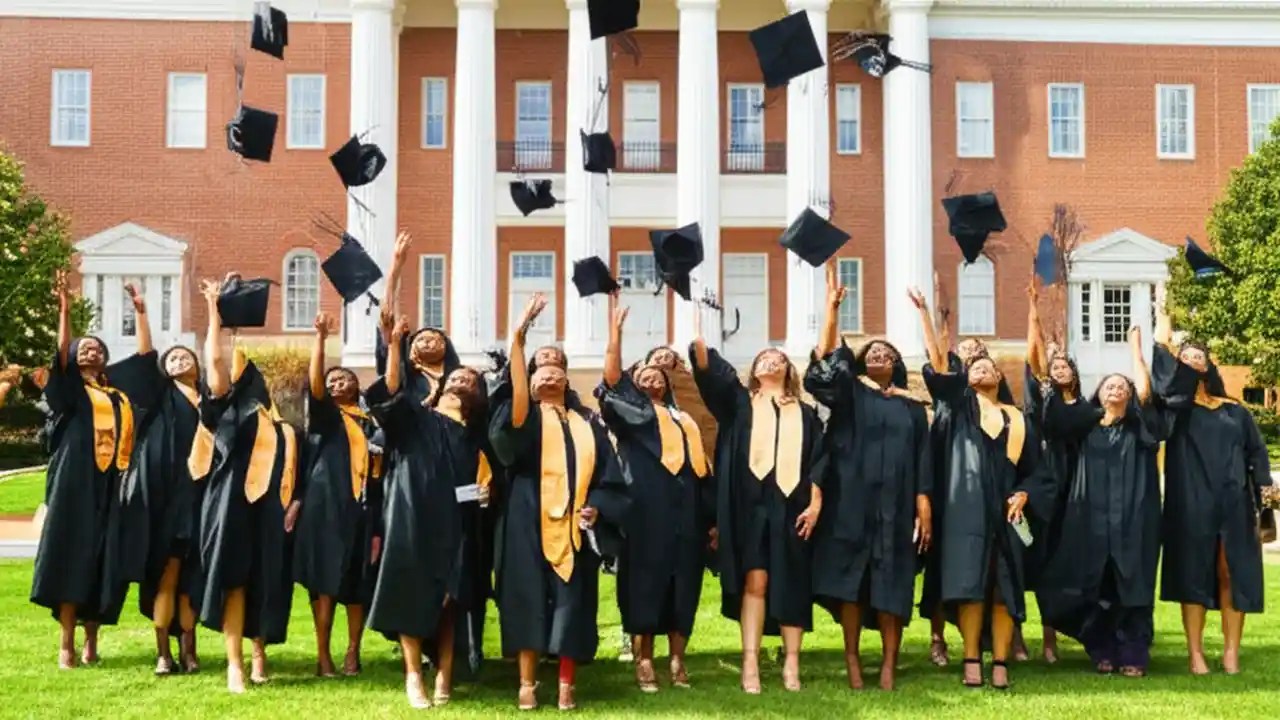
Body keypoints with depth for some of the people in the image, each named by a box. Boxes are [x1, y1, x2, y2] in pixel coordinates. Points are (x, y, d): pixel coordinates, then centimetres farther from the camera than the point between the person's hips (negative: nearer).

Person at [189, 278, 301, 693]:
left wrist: (295, 502, 0)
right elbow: (214, 360, -5)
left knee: (267, 583, 5)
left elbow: (293, 469, 16)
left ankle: (259, 652, 19)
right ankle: (235, 662, -6)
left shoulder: (280, 425, 17)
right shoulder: (226, 409, 6)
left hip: (271, 510, 4)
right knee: (233, 580, -6)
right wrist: (214, 309, -2)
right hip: (233, 505, -4)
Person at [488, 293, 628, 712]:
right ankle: (527, 683, 4)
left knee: (572, 603, 2)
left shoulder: (588, 428, 17)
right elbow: (516, 391, -14)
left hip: (574, 527, 3)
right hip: (531, 523, -2)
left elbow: (607, 478, 13)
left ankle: (566, 685, 8)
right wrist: (518, 338, -24)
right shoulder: (528, 419, 8)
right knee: (530, 598, -3)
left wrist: (595, 508, -7)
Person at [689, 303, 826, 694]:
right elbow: (709, 372, -4)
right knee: (754, 580, -9)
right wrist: (697, 335, -20)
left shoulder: (805, 414, 17)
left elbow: (817, 460, 9)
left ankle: (791, 663, 6)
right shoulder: (739, 403, 13)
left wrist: (815, 503, -5)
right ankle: (750, 662, -10)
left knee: (792, 584, 1)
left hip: (792, 504, 2)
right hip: (752, 503, -1)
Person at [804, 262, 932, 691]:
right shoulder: (848, 392, 10)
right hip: (852, 501, -1)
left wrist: (924, 506, -2)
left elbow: (923, 460, 9)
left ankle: (889, 665, 6)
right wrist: (832, 307, -16)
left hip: (895, 505, 1)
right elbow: (826, 360, -8)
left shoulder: (911, 406, 14)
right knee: (850, 581, -2)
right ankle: (852, 660, 5)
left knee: (891, 586, 1)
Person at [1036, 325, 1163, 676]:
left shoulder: (1138, 427, 11)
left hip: (1133, 518, -1)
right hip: (1093, 519, 1)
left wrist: (1135, 346, 5)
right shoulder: (1086, 426, 15)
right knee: (1096, 588, 2)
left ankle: (1133, 655, 1)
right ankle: (1103, 653, 12)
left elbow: (1145, 389, -2)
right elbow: (1059, 401, 8)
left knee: (1132, 586, -3)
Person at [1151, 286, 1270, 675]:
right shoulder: (1176, 404, 7)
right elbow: (1164, 356, -7)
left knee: (1232, 575, 1)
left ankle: (1231, 651, 6)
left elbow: (1256, 451, 13)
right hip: (1192, 502, -2)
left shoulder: (1234, 410, 16)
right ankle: (1195, 653, 2)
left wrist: (1263, 487, -4)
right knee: (1193, 574, -2)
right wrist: (1161, 311, -5)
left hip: (1232, 502, 2)